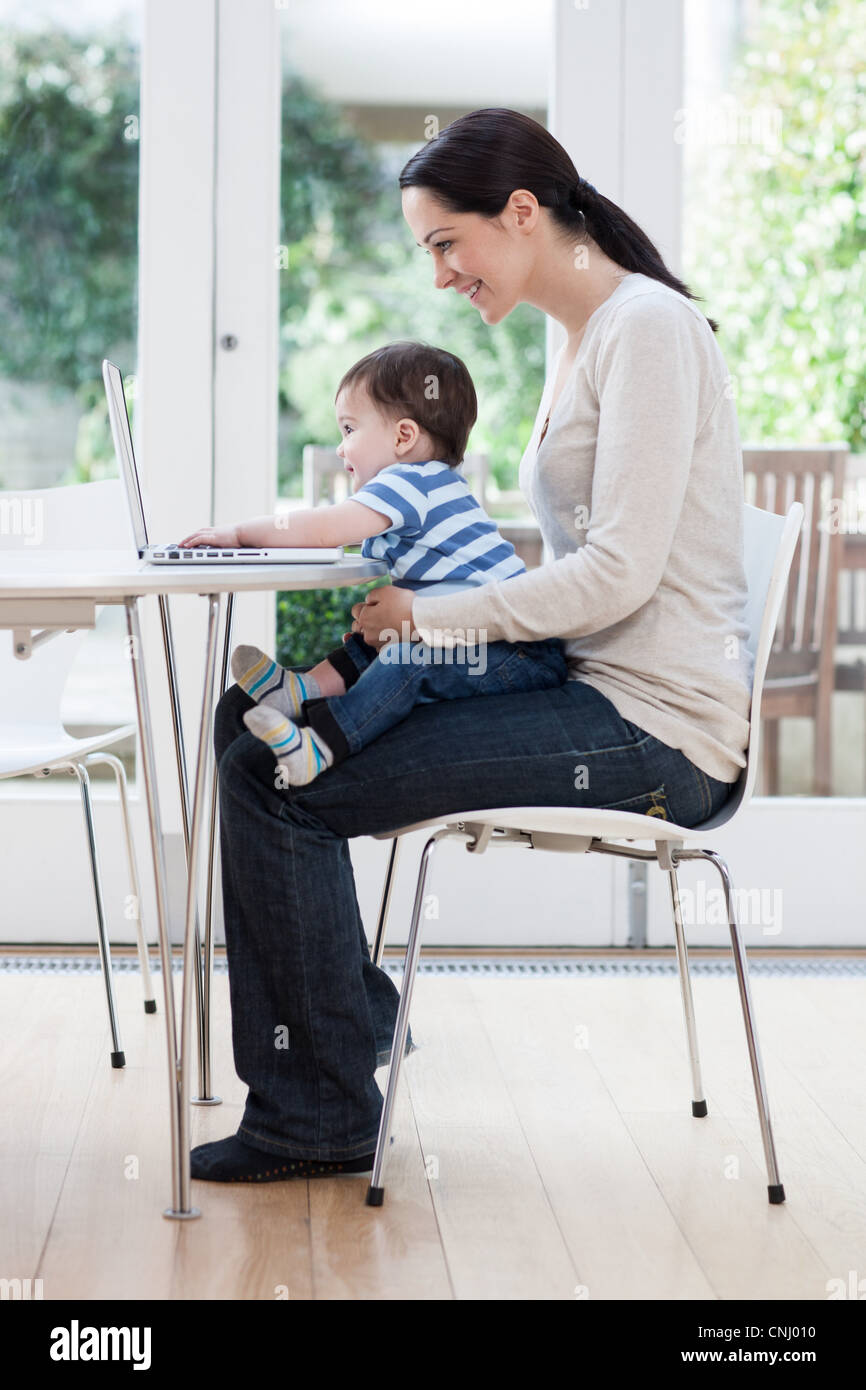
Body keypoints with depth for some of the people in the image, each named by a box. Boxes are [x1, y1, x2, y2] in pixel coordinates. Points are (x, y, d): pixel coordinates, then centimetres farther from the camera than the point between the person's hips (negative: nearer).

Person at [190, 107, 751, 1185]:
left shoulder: (646, 326, -11)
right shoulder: (582, 340, 19)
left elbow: (621, 572, -20)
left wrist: (429, 613, -13)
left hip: (653, 730, -10)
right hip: (597, 694, 10)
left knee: (275, 779, -15)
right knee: (254, 716, 8)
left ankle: (319, 1115, -1)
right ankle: (351, 1016, 14)